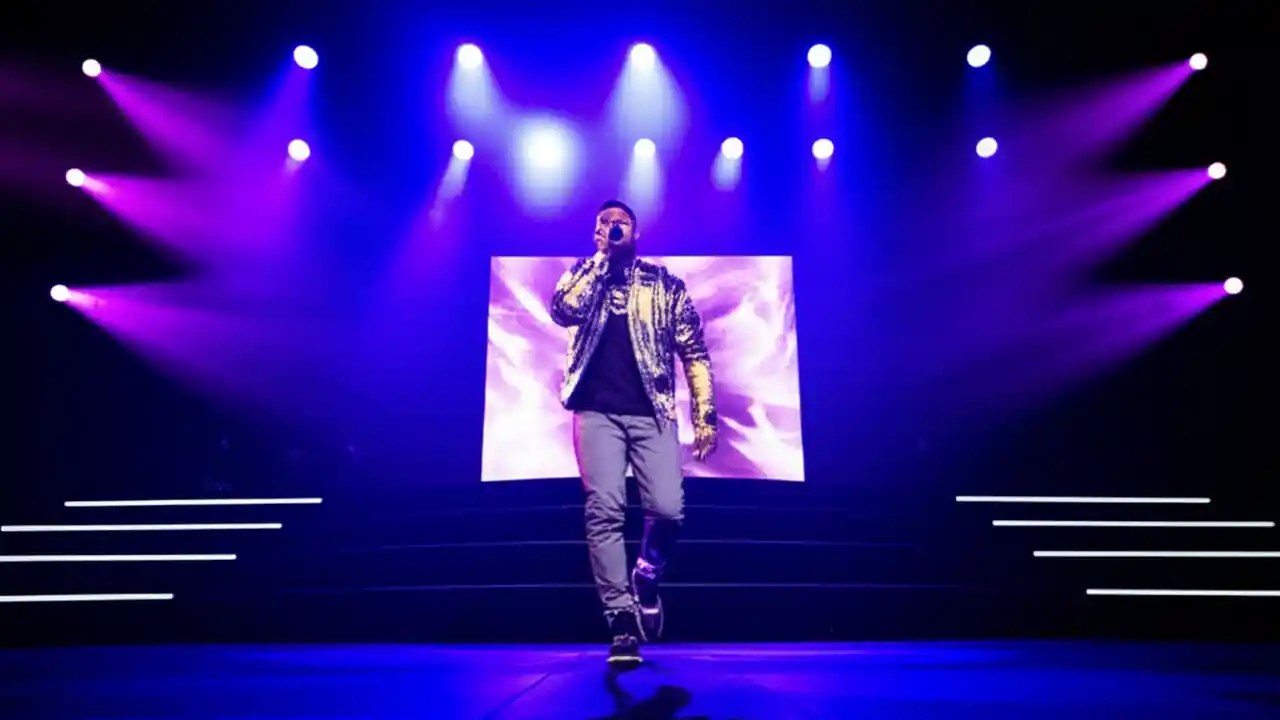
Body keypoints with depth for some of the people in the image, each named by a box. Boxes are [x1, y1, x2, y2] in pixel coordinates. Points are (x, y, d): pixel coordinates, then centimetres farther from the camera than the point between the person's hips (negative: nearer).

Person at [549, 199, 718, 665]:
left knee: (668, 510, -11)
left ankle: (645, 580, 21)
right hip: (597, 412, 0)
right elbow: (563, 311, -10)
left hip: (651, 413, 0)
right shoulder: (581, 275, 14)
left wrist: (705, 415, -1)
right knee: (604, 512, -11)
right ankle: (622, 624, -3)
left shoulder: (665, 284, 12)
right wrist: (601, 256, -4)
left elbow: (694, 352, 8)